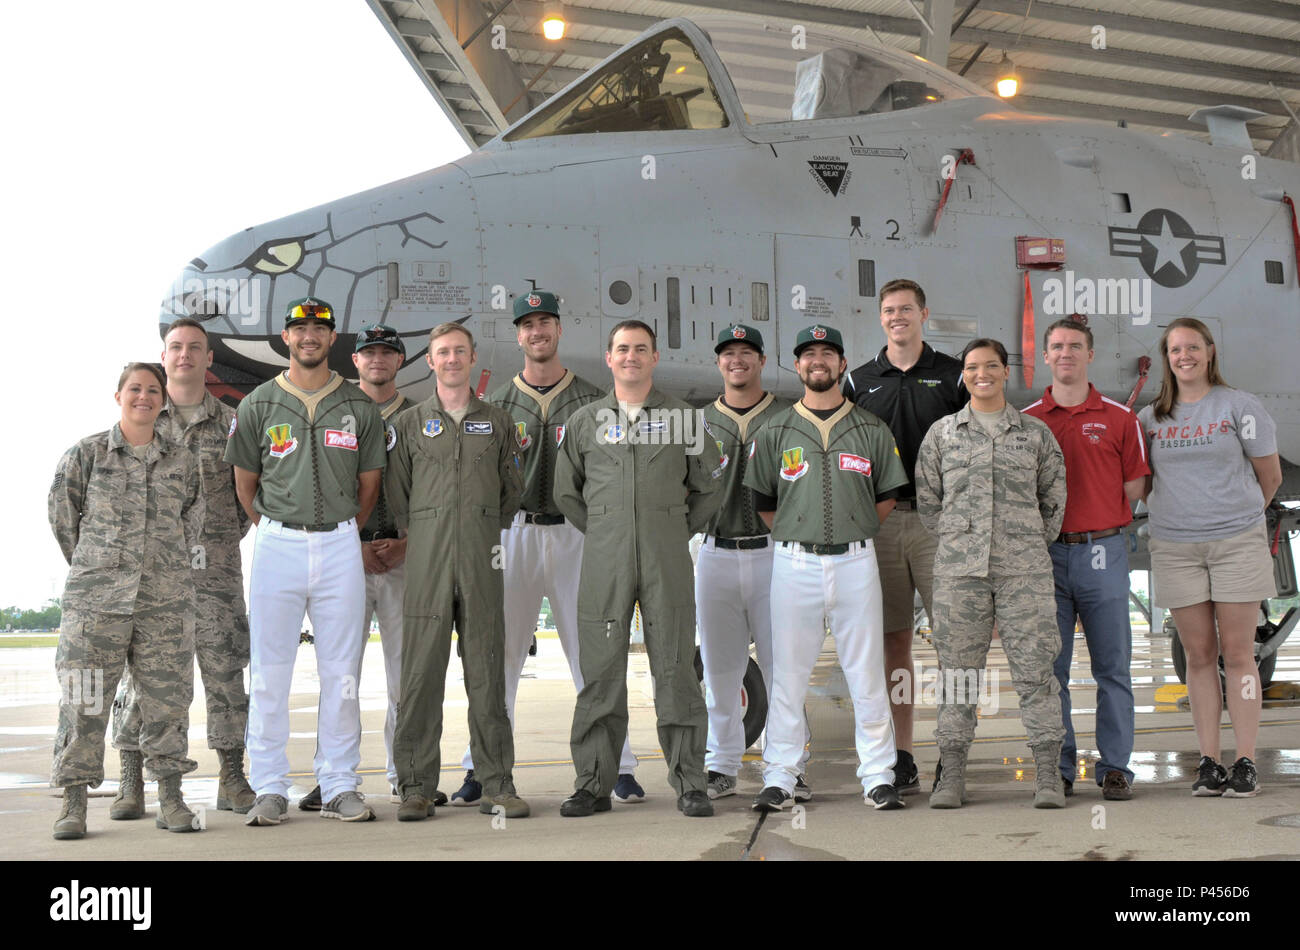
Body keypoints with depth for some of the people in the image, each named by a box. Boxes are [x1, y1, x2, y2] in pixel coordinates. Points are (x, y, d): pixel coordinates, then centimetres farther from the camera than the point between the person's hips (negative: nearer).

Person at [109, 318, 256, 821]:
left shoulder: (232, 422, 11)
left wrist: (229, 536, 1)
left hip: (215, 566, 0)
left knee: (225, 667, 0)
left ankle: (232, 780, 7)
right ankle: (131, 784, 5)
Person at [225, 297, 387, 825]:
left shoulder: (359, 407, 7)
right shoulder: (259, 405, 5)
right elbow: (244, 484, 10)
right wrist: (278, 533, 11)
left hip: (340, 547, 1)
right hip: (277, 544, 0)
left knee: (341, 672, 3)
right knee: (269, 672, 0)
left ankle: (340, 787, 10)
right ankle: (269, 790, 8)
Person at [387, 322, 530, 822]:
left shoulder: (497, 422, 13)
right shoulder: (410, 423, 11)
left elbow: (512, 490, 17)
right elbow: (396, 495, 12)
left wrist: (491, 533, 10)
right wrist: (420, 539, 6)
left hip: (482, 561, 1)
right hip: (427, 559, -1)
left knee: (487, 672, 2)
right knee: (421, 671, -2)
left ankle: (497, 784, 7)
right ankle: (417, 786, 5)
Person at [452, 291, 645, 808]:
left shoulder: (591, 399, 9)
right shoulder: (498, 403, 10)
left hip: (575, 533, -1)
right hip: (515, 533, 1)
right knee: (499, 654, 2)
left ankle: (619, 767, 6)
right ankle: (482, 768, 9)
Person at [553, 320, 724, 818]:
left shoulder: (683, 418, 8)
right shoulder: (584, 421, 10)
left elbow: (710, 487, 15)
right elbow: (566, 492, 18)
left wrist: (678, 532, 10)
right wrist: (602, 532, 12)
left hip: (667, 562, -1)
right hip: (604, 564, 1)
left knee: (675, 669, 0)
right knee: (600, 672, 2)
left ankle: (690, 785, 8)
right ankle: (594, 784, 11)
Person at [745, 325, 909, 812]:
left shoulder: (872, 431, 9)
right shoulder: (775, 433, 8)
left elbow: (887, 497, 13)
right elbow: (762, 502, 11)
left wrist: (852, 535, 6)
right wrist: (799, 537, 4)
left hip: (856, 561, 0)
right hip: (794, 563, 0)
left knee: (867, 673, 2)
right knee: (788, 672, 2)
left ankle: (878, 776, 11)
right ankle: (779, 777, 9)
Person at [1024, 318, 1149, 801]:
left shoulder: (1119, 418, 6)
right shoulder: (1026, 421, 8)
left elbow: (1134, 487, 6)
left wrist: (1098, 522, -1)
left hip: (1103, 552, 0)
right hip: (1045, 554, 1)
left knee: (1113, 666, 2)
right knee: (1049, 667, 4)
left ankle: (1115, 768, 11)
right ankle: (1057, 769, 12)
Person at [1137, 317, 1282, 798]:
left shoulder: (1239, 406, 2)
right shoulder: (1150, 417, 9)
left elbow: (1270, 477, 8)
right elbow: (1142, 480, 18)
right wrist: (1185, 511, 7)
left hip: (1237, 541, -2)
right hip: (1174, 546, 2)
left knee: (1237, 653, -1)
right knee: (1199, 655, 4)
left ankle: (1246, 763, 3)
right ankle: (1208, 763, 9)